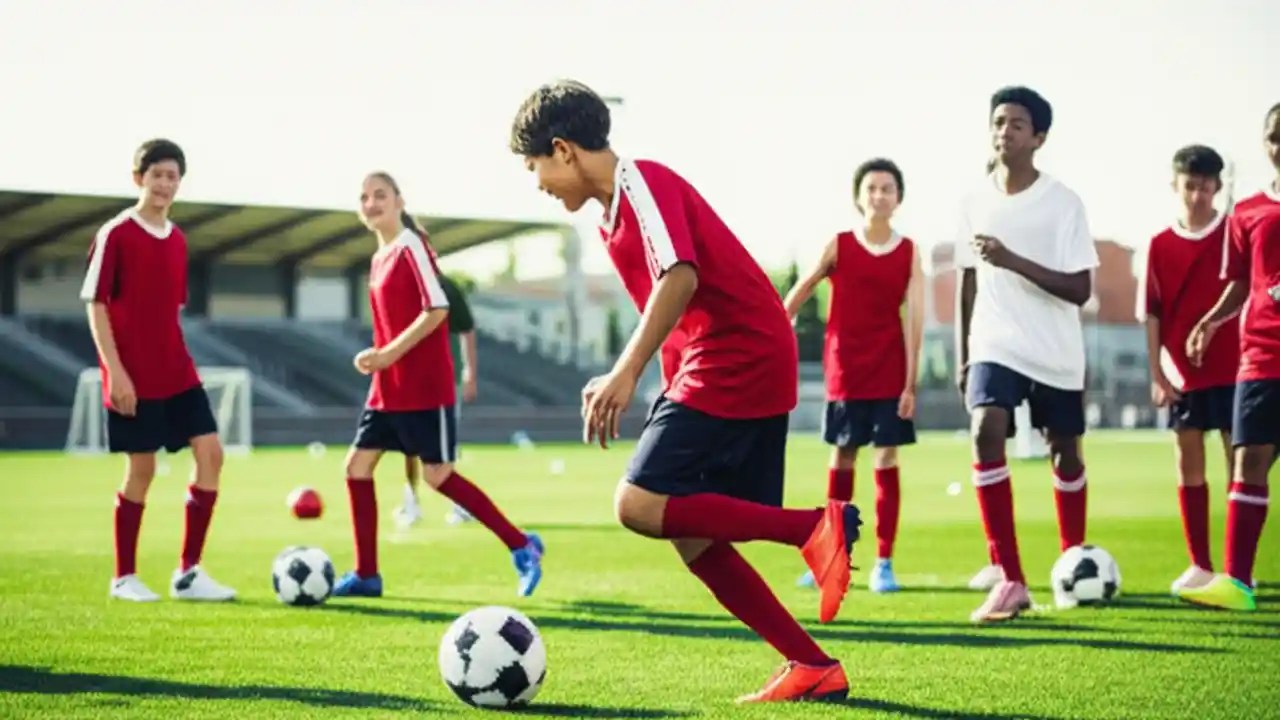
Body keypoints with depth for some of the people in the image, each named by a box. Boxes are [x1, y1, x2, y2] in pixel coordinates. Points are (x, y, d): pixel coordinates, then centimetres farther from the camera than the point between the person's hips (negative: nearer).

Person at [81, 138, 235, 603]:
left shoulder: (177, 241, 12)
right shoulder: (115, 235, -8)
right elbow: (95, 305, -10)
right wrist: (115, 371, -16)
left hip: (177, 373, 6)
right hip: (133, 378, -6)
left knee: (210, 453, -3)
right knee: (141, 469, -3)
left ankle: (188, 573, 3)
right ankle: (124, 578, 12)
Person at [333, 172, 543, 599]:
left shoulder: (411, 248, -12)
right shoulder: (379, 259, 14)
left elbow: (437, 310, -20)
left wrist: (389, 354, -21)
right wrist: (377, 359, 6)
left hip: (424, 387, -9)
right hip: (388, 388, 9)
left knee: (437, 475, -6)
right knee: (357, 466, 5)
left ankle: (521, 546, 5)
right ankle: (366, 575, 11)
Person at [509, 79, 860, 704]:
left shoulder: (642, 182, -9)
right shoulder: (615, 214, 20)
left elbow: (680, 276, -24)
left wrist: (626, 373, -29)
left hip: (738, 360, -10)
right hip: (756, 370, 10)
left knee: (639, 505, -17)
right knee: (694, 538, 6)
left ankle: (814, 528, -18)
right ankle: (813, 668, 8)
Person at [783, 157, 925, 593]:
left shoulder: (909, 252, 0)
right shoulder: (839, 246, -1)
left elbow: (914, 317, -3)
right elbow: (799, 294, 5)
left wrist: (911, 381, -8)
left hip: (890, 373, 0)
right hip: (845, 370, 0)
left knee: (887, 462, -1)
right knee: (841, 459, 6)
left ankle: (884, 564, 2)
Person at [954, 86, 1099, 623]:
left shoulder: (1064, 203, -9)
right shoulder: (975, 203, 3)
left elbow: (1079, 290, -15)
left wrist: (1012, 260, -26)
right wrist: (962, 355, 12)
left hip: (1056, 354, -1)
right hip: (994, 346, 1)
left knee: (1064, 453, 11)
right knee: (985, 433, -22)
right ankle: (1009, 579, -22)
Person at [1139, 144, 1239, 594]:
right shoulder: (1161, 245, 3)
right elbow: (1152, 313, 3)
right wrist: (1156, 374, -2)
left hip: (1232, 369, -2)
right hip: (1183, 373, 2)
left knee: (1239, 459, 0)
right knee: (1188, 461, 4)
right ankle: (1199, 564, 11)